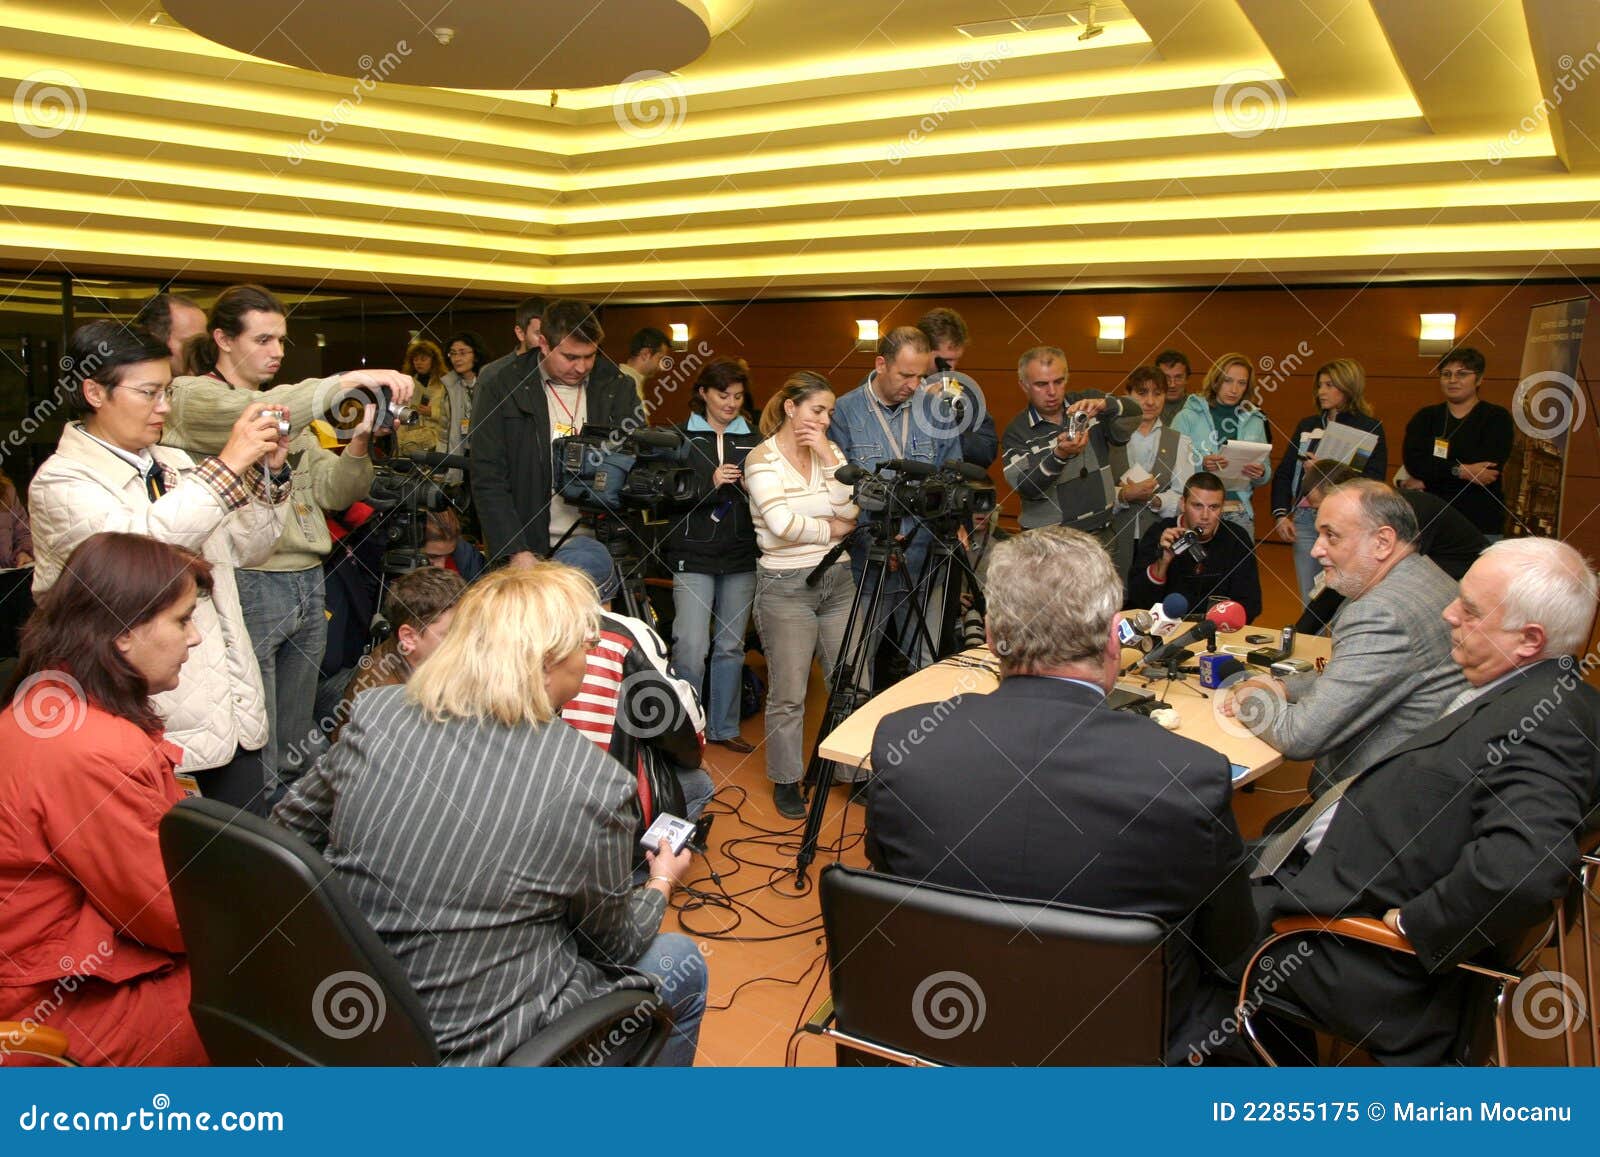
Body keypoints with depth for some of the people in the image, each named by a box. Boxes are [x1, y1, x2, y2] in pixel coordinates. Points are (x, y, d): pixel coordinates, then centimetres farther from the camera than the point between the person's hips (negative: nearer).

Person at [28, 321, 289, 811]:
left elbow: (244, 549, 15)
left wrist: (269, 473, 1)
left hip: (230, 700, 6)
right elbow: (141, 542, -27)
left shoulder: (173, 462, 13)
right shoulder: (61, 481, -8)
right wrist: (228, 465, -25)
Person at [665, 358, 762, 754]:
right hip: (694, 554, -3)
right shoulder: (681, 437, 3)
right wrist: (708, 483, -16)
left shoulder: (755, 440, 12)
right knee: (691, 648, -10)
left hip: (741, 557, 3)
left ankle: (723, 728, 22)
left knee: (731, 646, 9)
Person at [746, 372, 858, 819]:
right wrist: (832, 529, -7)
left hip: (837, 580, 5)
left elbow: (849, 511, -5)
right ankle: (786, 781, 20)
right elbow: (783, 525, -21)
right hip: (786, 585, -5)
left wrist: (828, 457, -11)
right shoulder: (763, 458, -8)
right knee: (788, 693, 3)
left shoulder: (831, 451, 8)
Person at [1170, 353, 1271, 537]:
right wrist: (1200, 464, -22)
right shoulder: (1189, 416, 0)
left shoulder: (1255, 422, 12)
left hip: (1239, 513, 3)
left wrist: (1260, 474, -7)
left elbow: (1267, 476, 15)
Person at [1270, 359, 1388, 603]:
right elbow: (1283, 473, 15)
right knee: (1309, 600, 7)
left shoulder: (1370, 427, 2)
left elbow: (1375, 481, -8)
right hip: (1305, 520, 4)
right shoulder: (1307, 425, 16)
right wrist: (1280, 514, 3)